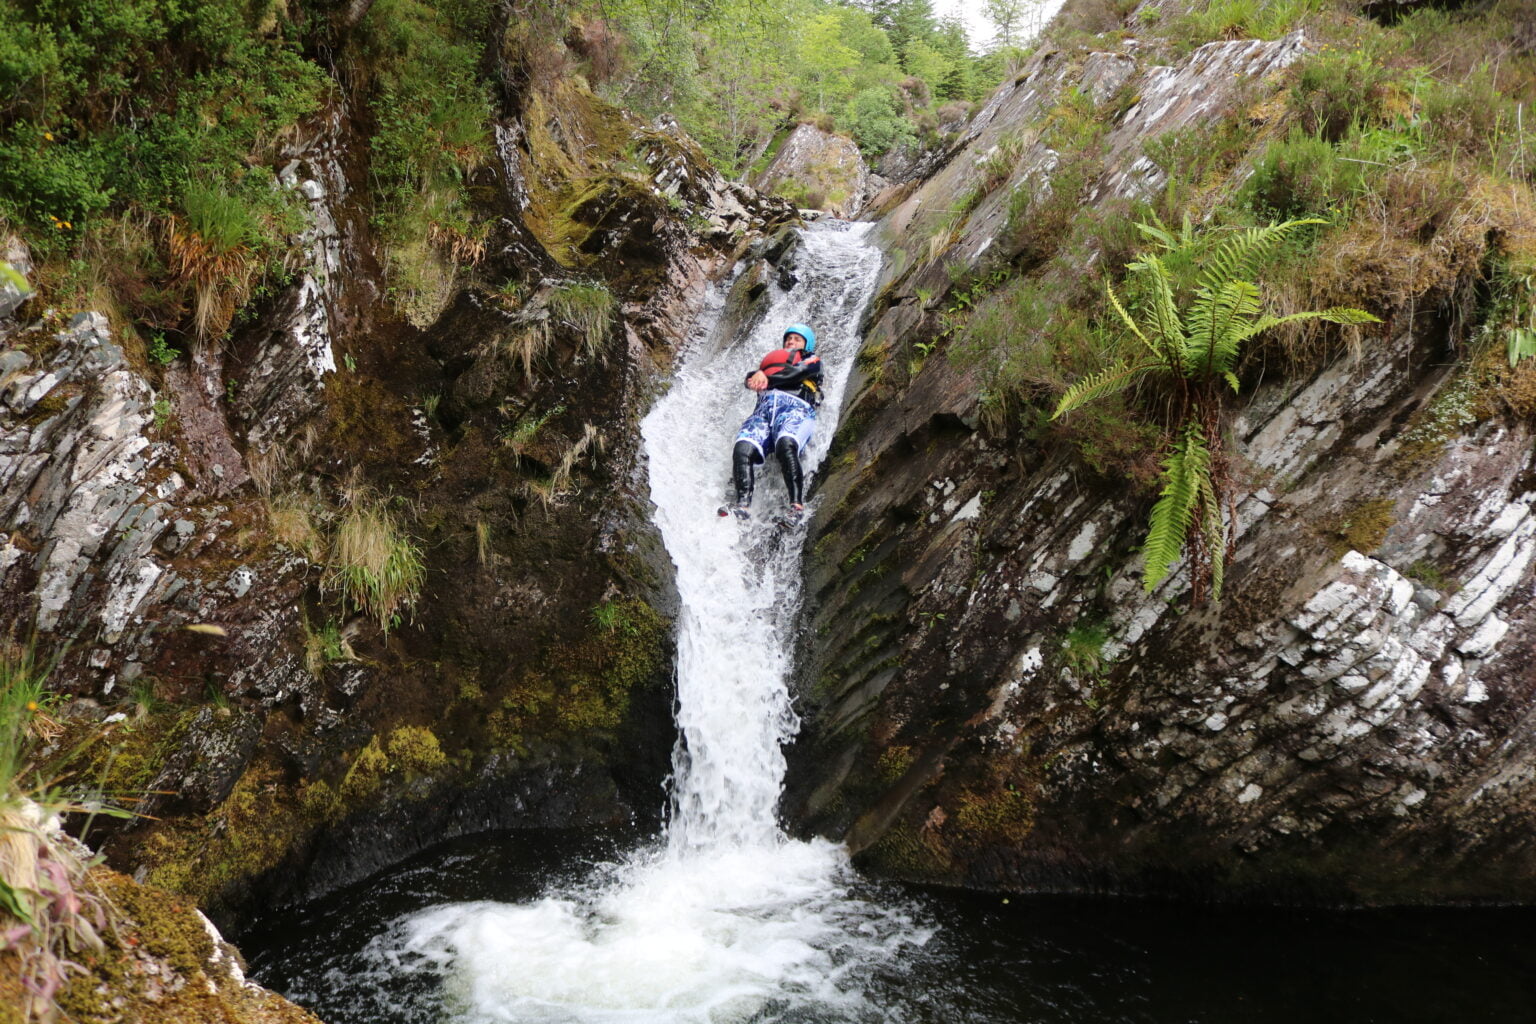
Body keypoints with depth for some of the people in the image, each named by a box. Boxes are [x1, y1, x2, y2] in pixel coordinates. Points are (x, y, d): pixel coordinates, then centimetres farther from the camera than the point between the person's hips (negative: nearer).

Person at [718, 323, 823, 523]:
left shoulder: (812, 360, 31)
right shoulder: (772, 359, 42)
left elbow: (797, 372, 7)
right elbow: (751, 378, 21)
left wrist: (768, 378, -3)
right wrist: (757, 375, -3)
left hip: (795, 407, -4)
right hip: (764, 407, 4)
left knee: (785, 445, -38)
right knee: (742, 449, -28)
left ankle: (797, 506, -42)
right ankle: (743, 506, -41)